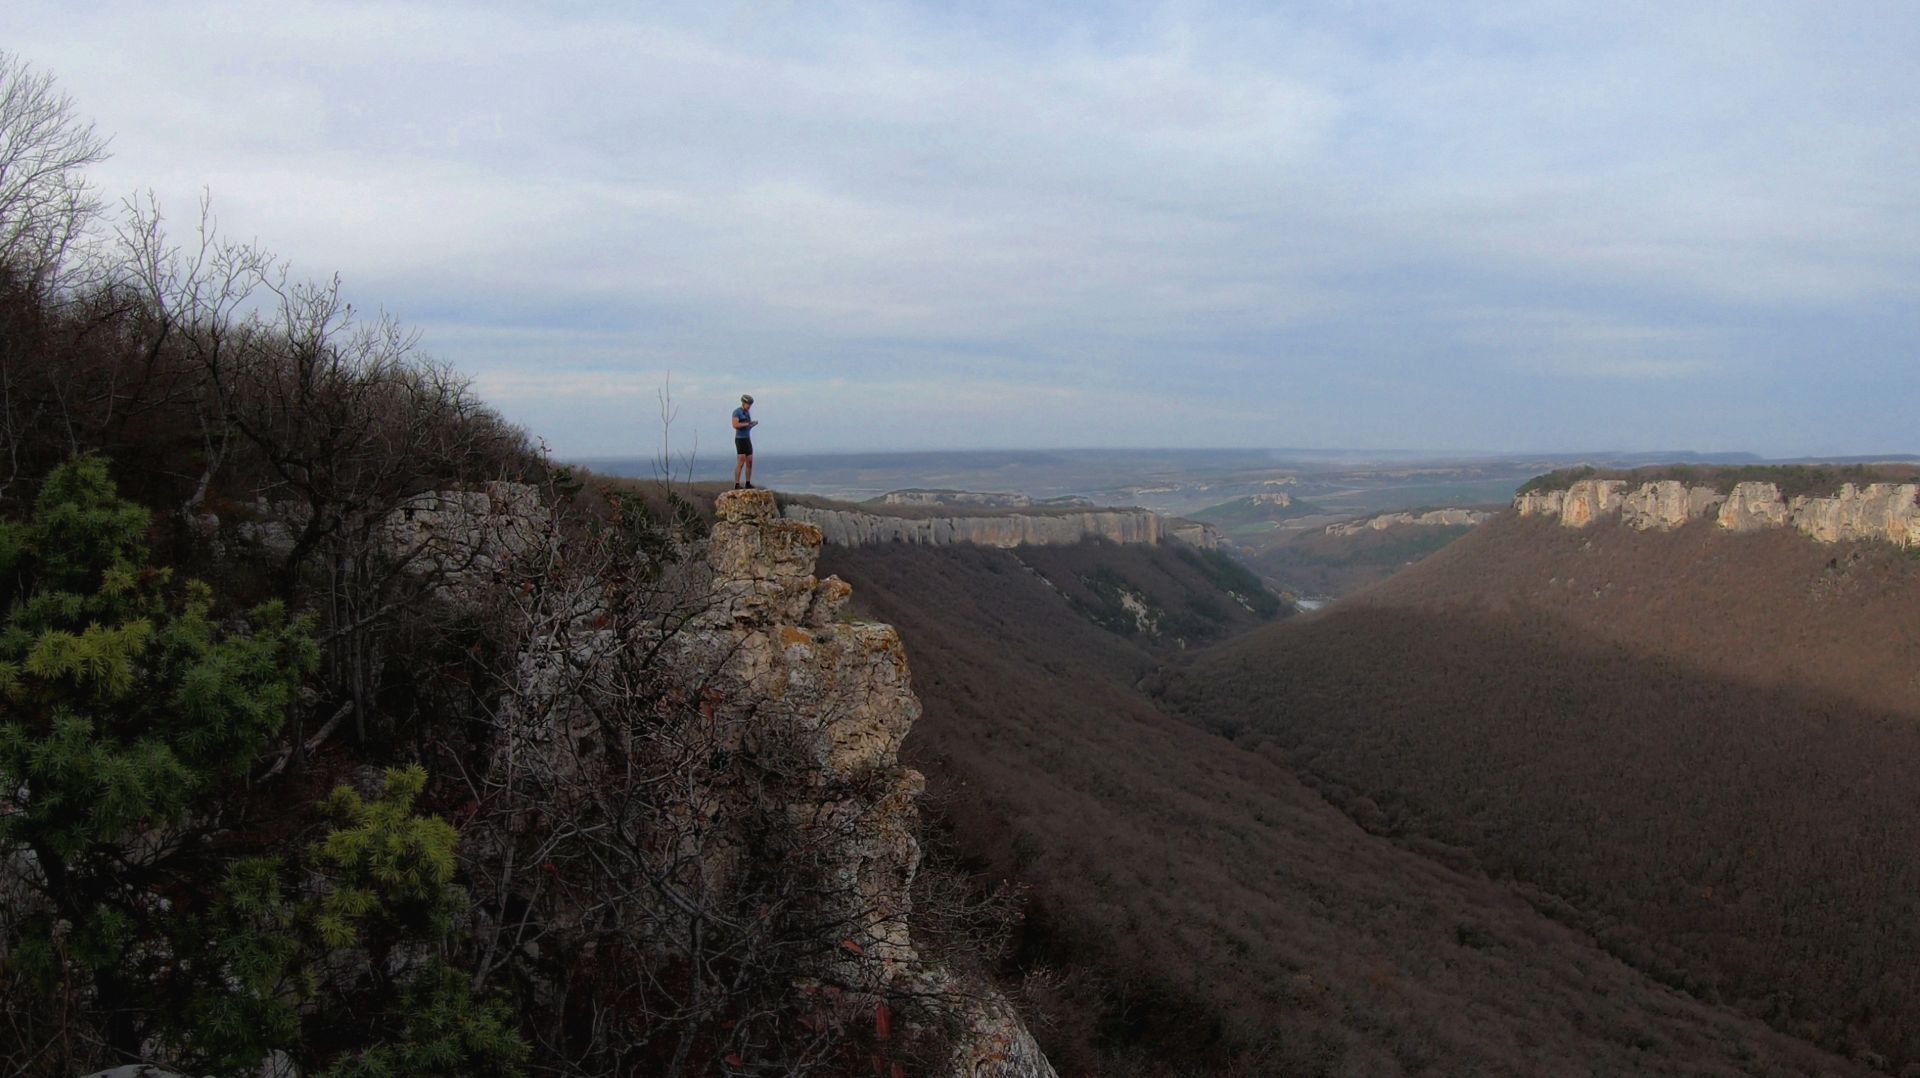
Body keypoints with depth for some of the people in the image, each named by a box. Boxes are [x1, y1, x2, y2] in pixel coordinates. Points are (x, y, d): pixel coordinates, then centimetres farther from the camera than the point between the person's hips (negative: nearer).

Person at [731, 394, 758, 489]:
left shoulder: (747, 413, 15)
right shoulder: (736, 412, -12)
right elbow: (735, 425, -24)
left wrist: (754, 424, 0)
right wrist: (747, 424, -20)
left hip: (747, 440, 8)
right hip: (740, 440, -8)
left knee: (749, 462, 6)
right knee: (740, 463, -13)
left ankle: (748, 484, 13)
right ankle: (737, 485, -10)